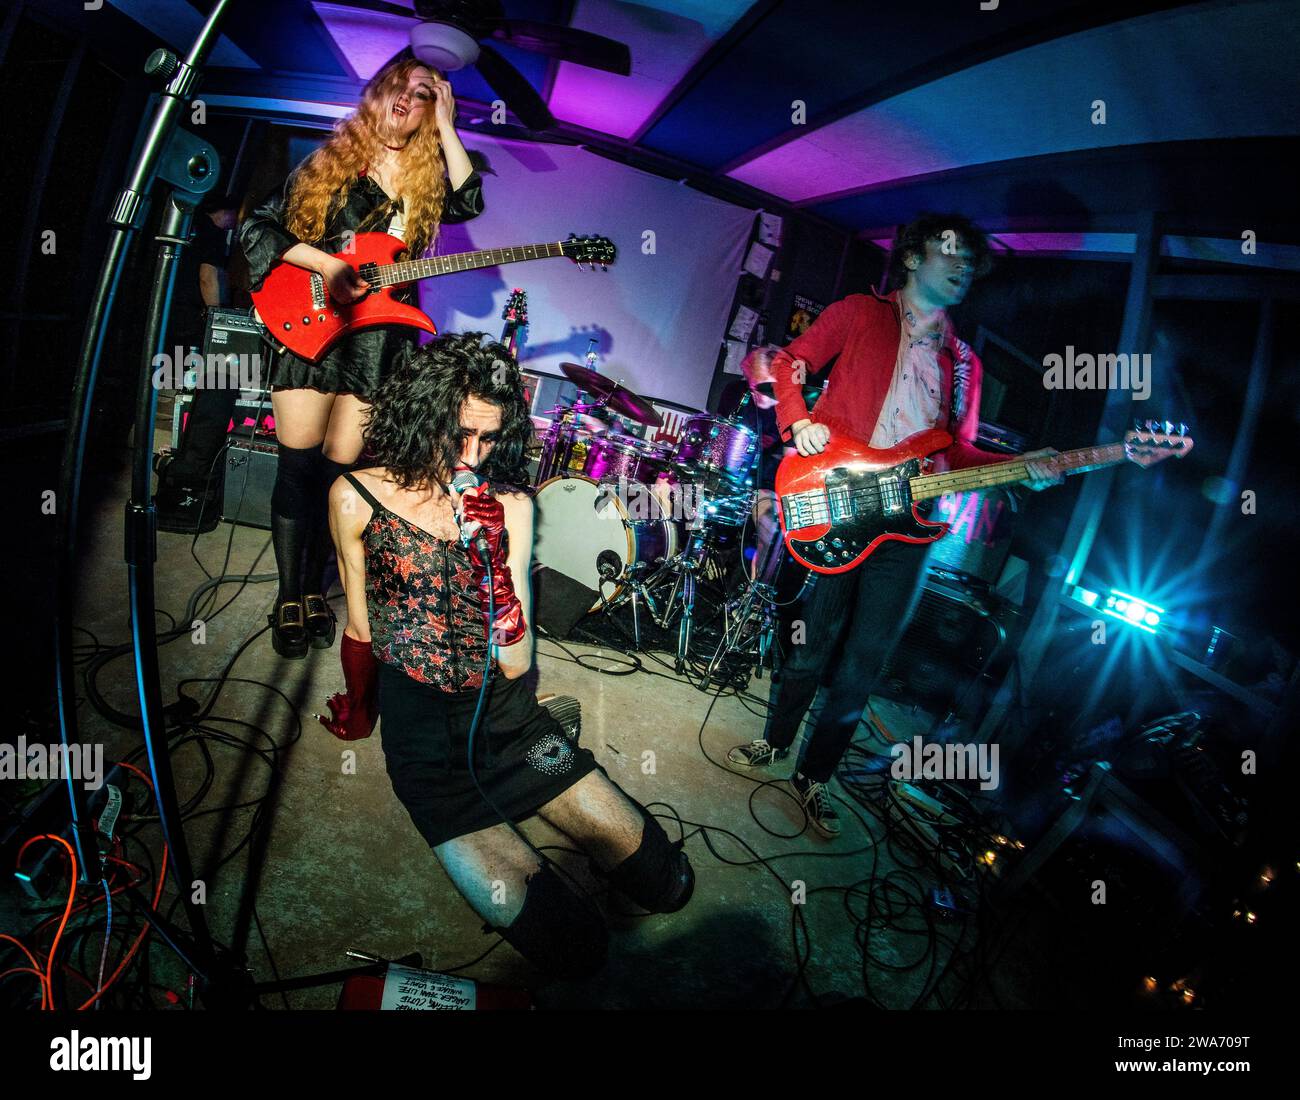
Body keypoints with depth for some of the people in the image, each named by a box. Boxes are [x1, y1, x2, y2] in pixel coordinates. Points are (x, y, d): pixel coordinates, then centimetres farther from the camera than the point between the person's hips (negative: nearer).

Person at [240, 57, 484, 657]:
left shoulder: (429, 176, 12)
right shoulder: (330, 161, 8)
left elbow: (468, 204, -11)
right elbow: (257, 228, 4)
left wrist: (445, 124, -3)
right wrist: (324, 263, -11)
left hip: (378, 336, 1)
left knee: (338, 469, 1)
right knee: (298, 464, -2)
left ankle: (315, 590, 17)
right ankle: (290, 596, 11)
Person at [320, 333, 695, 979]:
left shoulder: (509, 506, 1)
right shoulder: (358, 498, -5)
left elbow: (516, 664, -5)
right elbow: (361, 629, 10)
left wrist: (493, 555, -18)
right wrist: (359, 715, 22)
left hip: (506, 711, 3)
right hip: (423, 724, -3)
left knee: (665, 879, -2)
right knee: (571, 945, -17)